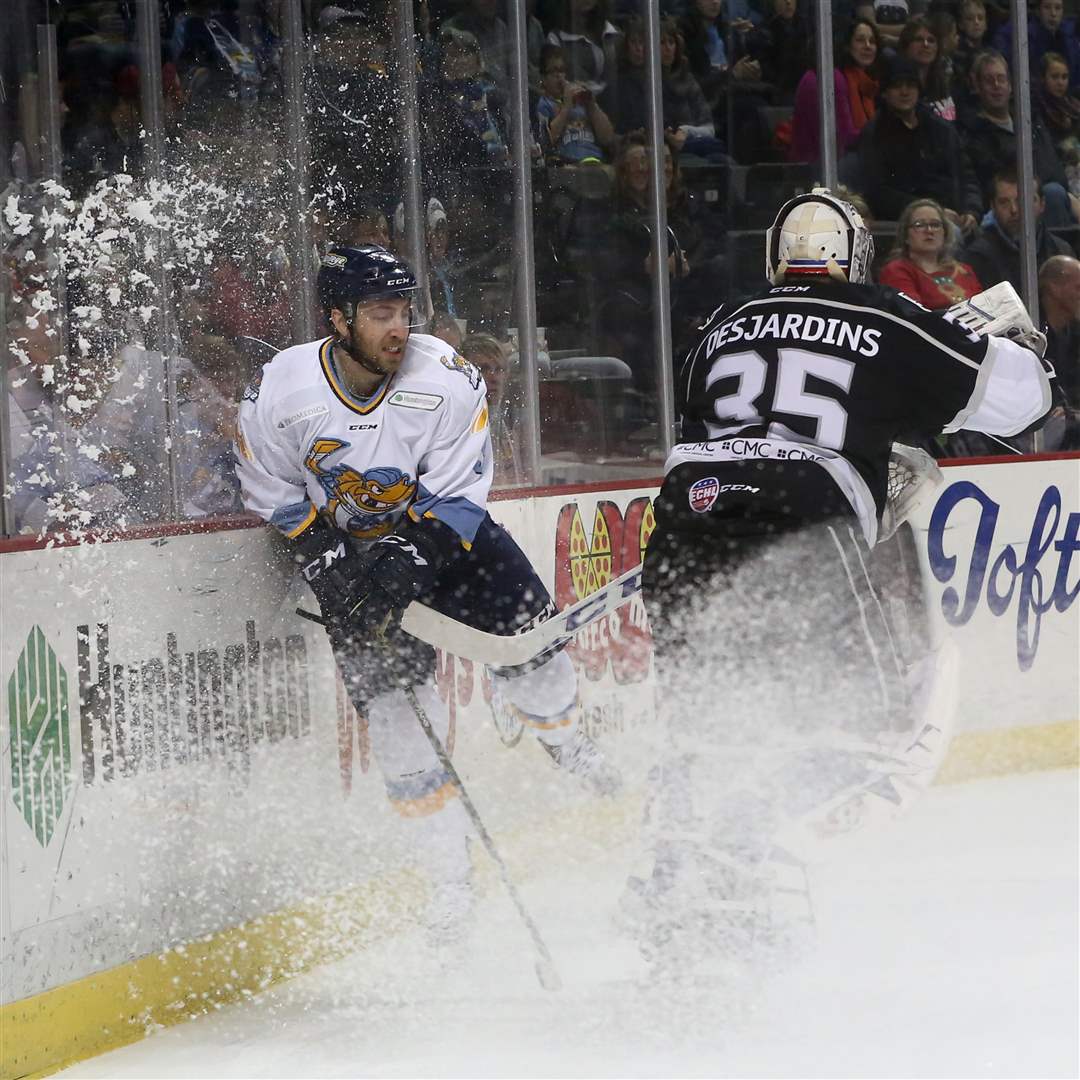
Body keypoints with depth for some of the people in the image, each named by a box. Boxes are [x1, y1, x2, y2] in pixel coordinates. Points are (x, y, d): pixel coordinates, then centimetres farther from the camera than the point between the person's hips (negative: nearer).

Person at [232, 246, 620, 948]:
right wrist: (328, 561, -17)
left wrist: (408, 566, -30)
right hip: (345, 546, 0)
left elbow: (456, 497, -18)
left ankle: (567, 745, 28)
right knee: (390, 696, -11)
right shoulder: (279, 393, -21)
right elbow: (272, 496, -6)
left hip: (442, 530, 1)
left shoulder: (447, 381, -23)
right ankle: (452, 870, -3)